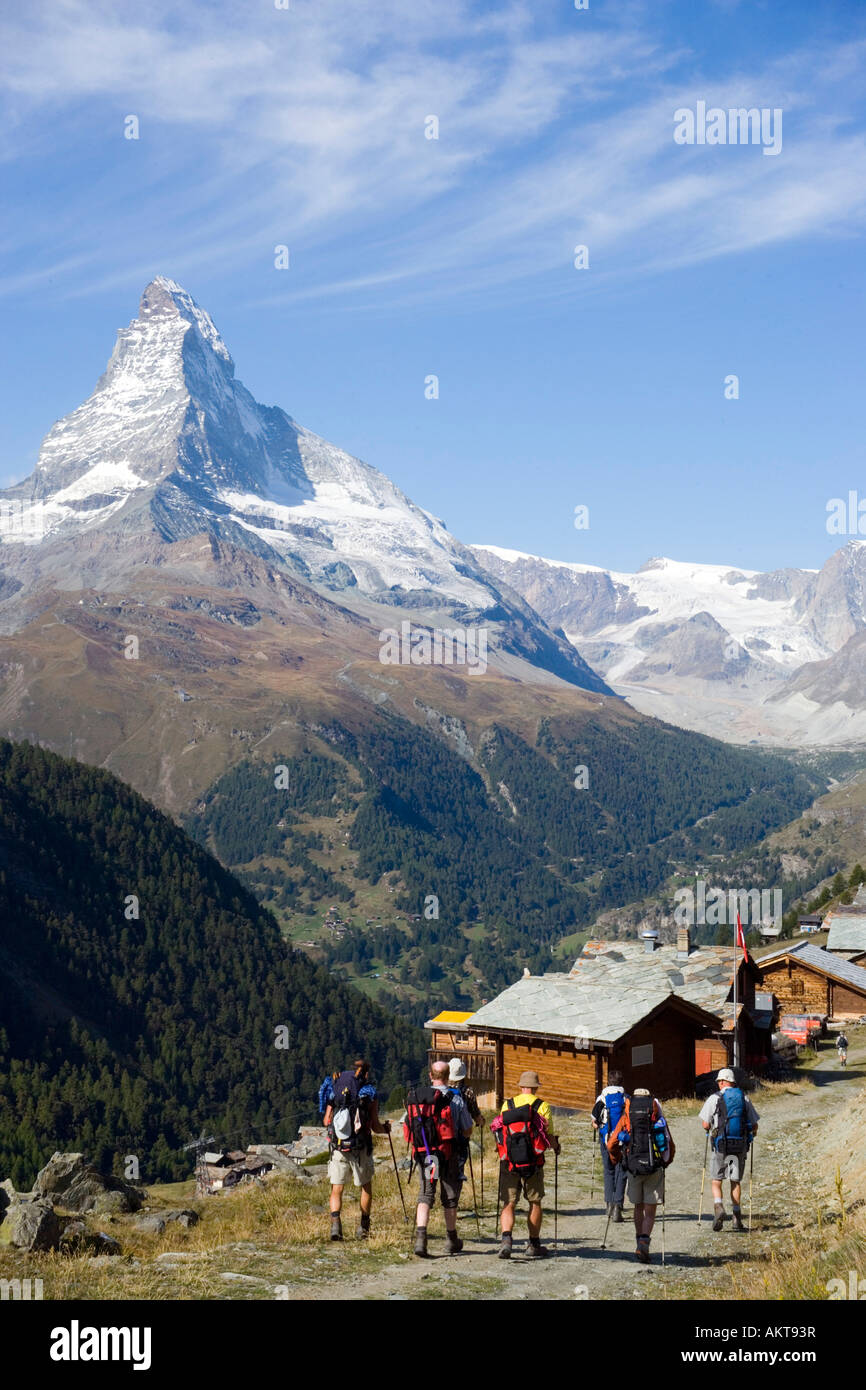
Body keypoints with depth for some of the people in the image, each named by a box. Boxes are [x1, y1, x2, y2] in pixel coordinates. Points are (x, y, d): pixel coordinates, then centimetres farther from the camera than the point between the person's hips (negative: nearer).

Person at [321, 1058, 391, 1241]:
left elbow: (326, 1121, 6)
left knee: (336, 1189, 7)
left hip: (338, 1147, 1)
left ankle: (335, 1222, -16)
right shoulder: (369, 1093, -3)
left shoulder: (335, 1090, 5)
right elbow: (375, 1127, -4)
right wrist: (386, 1128, 18)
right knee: (366, 1187, 18)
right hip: (361, 1149, -1)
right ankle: (363, 1228, 21)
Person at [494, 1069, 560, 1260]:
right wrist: (556, 1146, 22)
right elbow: (549, 1136, 0)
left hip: (508, 1161, 2)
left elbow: (499, 1131, 10)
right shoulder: (542, 1106, -1)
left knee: (508, 1204, 4)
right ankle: (534, 1245, 18)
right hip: (533, 1162, -2)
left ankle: (506, 1238, -18)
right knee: (535, 1203, 13)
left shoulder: (507, 1105, 7)